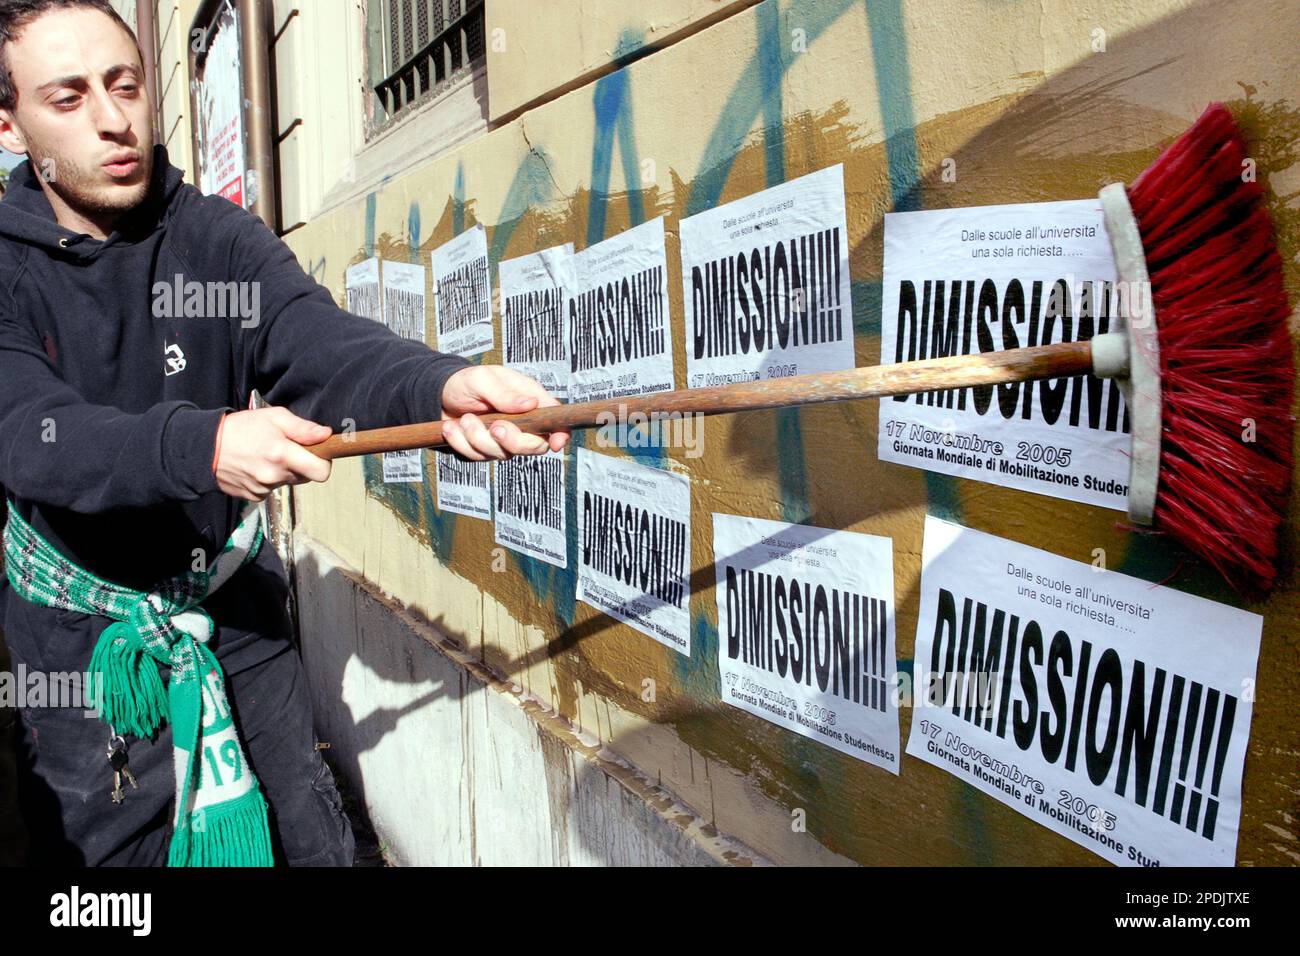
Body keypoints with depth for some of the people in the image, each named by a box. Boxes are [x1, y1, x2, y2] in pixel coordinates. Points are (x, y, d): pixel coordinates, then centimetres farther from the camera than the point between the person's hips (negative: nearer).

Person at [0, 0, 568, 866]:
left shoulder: (219, 238, -9)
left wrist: (439, 384, -49)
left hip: (233, 600, 1)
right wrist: (202, 445, -46)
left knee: (313, 837, 11)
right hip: (82, 635, -1)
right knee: (110, 846, 15)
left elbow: (320, 342, -27)